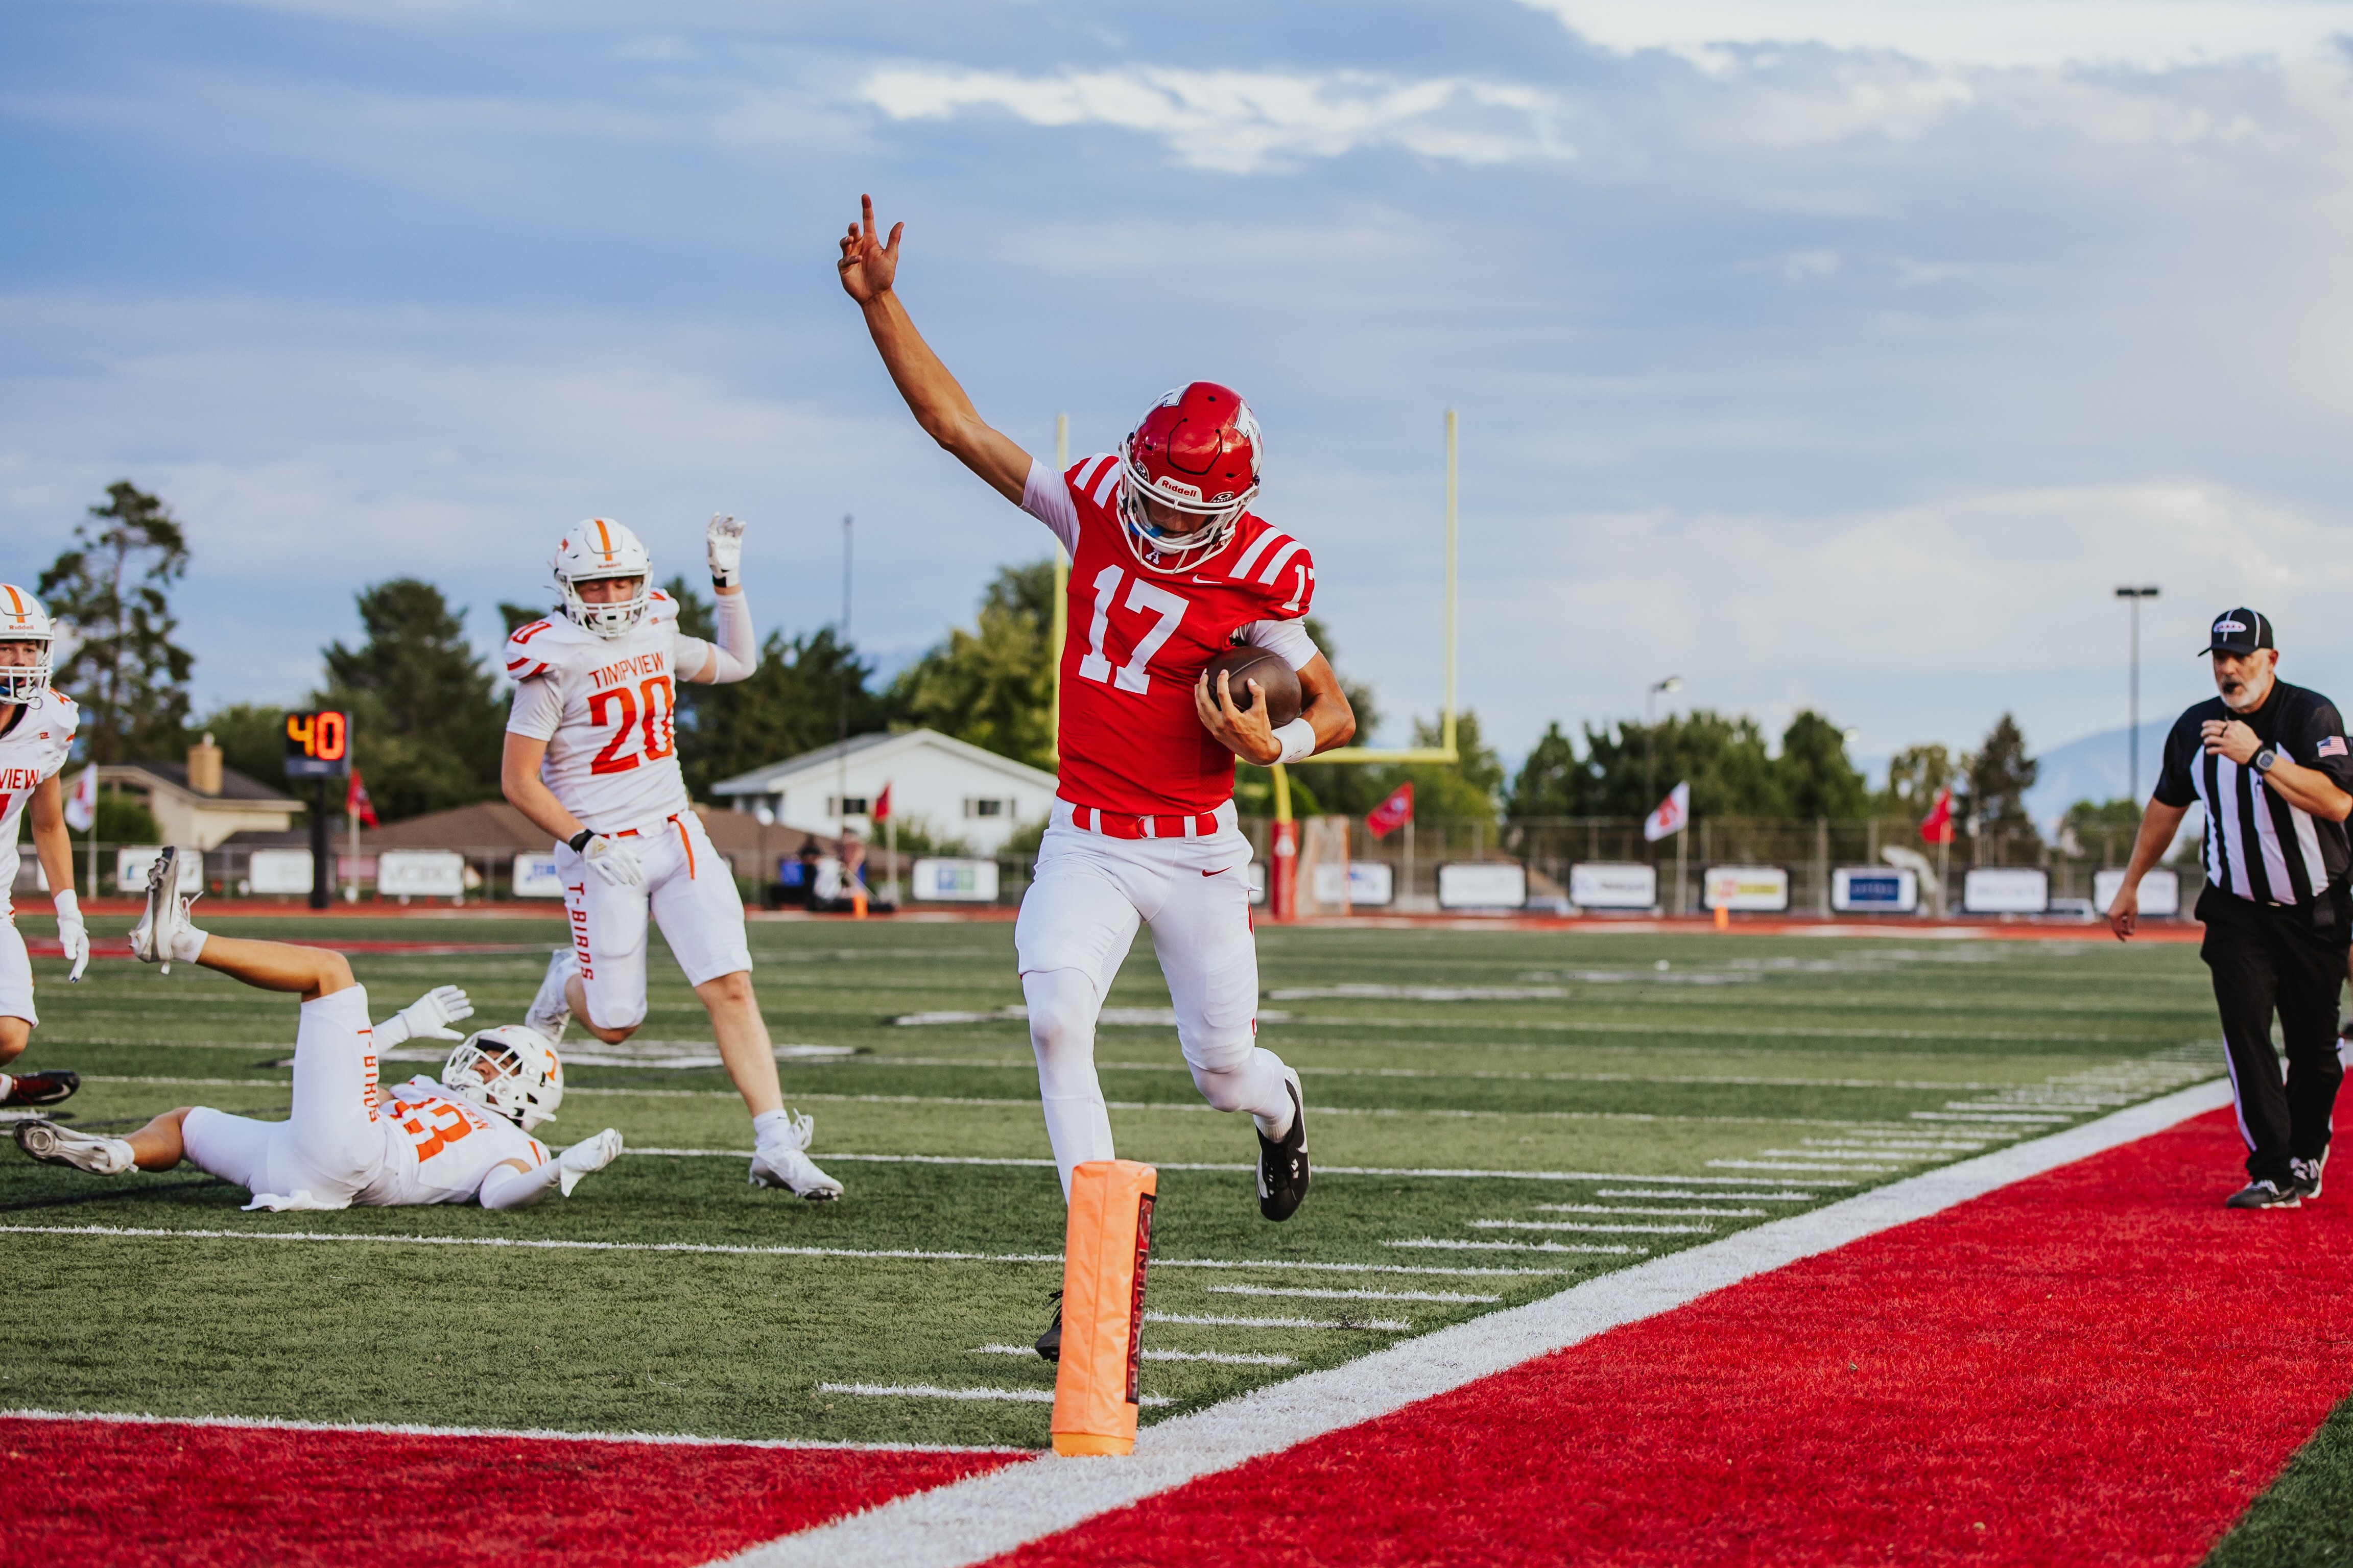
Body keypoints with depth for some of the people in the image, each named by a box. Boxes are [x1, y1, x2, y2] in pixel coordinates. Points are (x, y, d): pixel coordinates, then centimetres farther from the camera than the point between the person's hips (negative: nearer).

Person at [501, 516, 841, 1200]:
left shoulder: (655, 637, 7)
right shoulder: (554, 662, -11)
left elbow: (737, 663, 26)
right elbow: (518, 781, -10)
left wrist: (727, 580, 15)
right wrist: (588, 844, -17)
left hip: (676, 835, 4)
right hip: (604, 853, -4)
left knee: (731, 987, -9)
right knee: (616, 1025, 1)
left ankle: (775, 1143, -11)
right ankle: (565, 985, 38)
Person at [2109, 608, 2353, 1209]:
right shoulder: (2195, 727, 2)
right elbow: (2166, 806, 17)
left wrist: (2259, 756, -32)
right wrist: (2130, 886, 22)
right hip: (2238, 911, 2)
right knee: (2244, 1023, -15)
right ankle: (2273, 1175, -14)